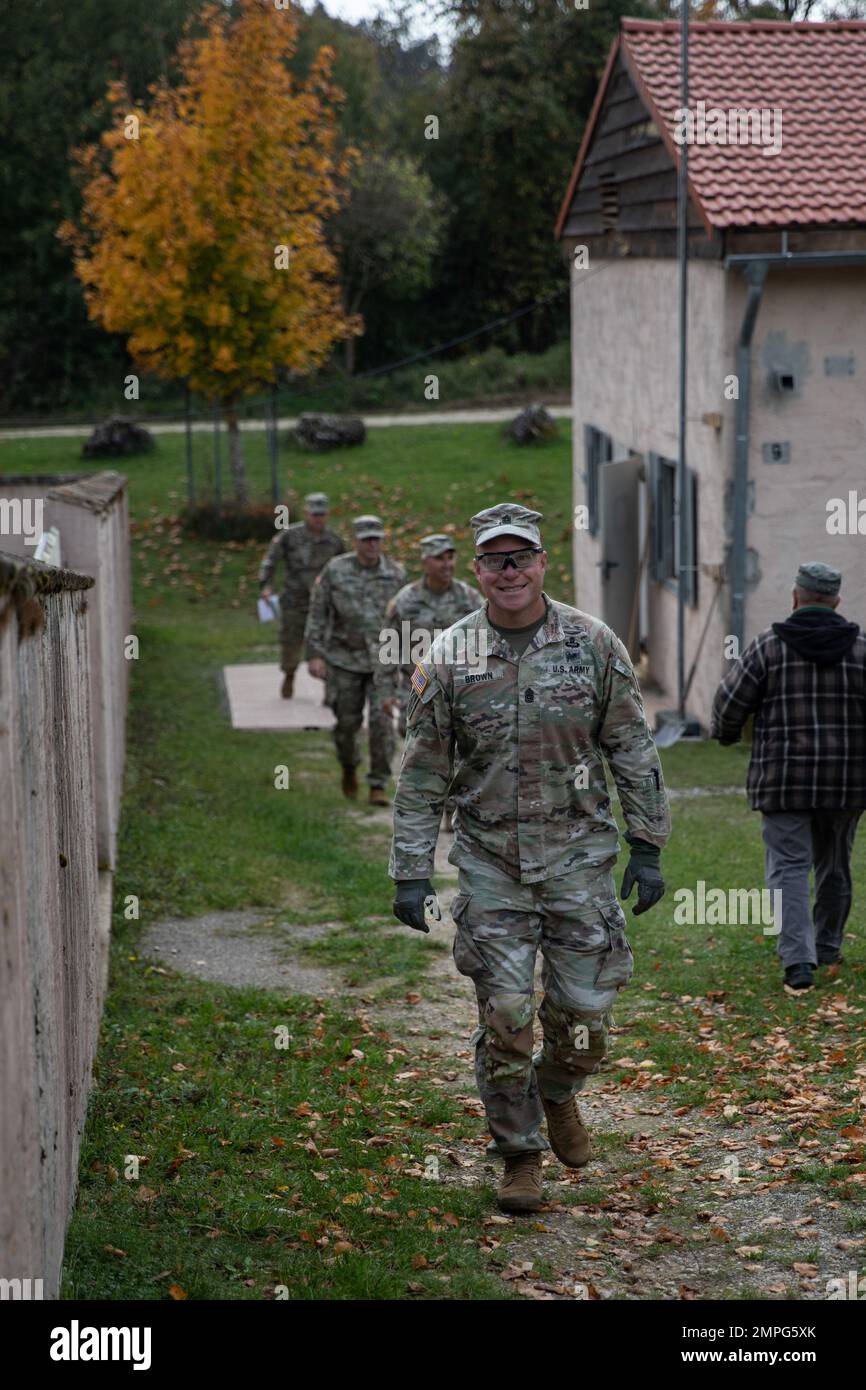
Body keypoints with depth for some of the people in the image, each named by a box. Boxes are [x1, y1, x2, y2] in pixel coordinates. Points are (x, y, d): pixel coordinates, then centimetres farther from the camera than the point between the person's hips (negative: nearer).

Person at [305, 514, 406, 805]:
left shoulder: (396, 574, -3)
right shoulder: (335, 570, -6)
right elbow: (317, 614, -3)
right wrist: (314, 655, -9)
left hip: (383, 660, 0)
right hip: (345, 659, 0)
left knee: (381, 720, -12)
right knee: (348, 722, 8)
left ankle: (378, 786, -5)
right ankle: (349, 767, 38)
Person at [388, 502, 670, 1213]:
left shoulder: (593, 645, -1)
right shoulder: (449, 658, -3)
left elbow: (634, 753, 5)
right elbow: (422, 776, 1)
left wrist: (648, 849, 2)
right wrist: (411, 874, -3)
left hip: (579, 856, 1)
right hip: (491, 861, 0)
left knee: (584, 1015, 3)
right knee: (505, 1017, -2)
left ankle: (557, 1092, 36)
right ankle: (520, 1153, 16)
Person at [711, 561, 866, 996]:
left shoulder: (770, 644, -5)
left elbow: (732, 700, -3)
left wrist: (724, 731, 18)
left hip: (784, 780, -3)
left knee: (789, 867, -2)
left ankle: (798, 962, -16)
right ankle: (828, 951, 33)